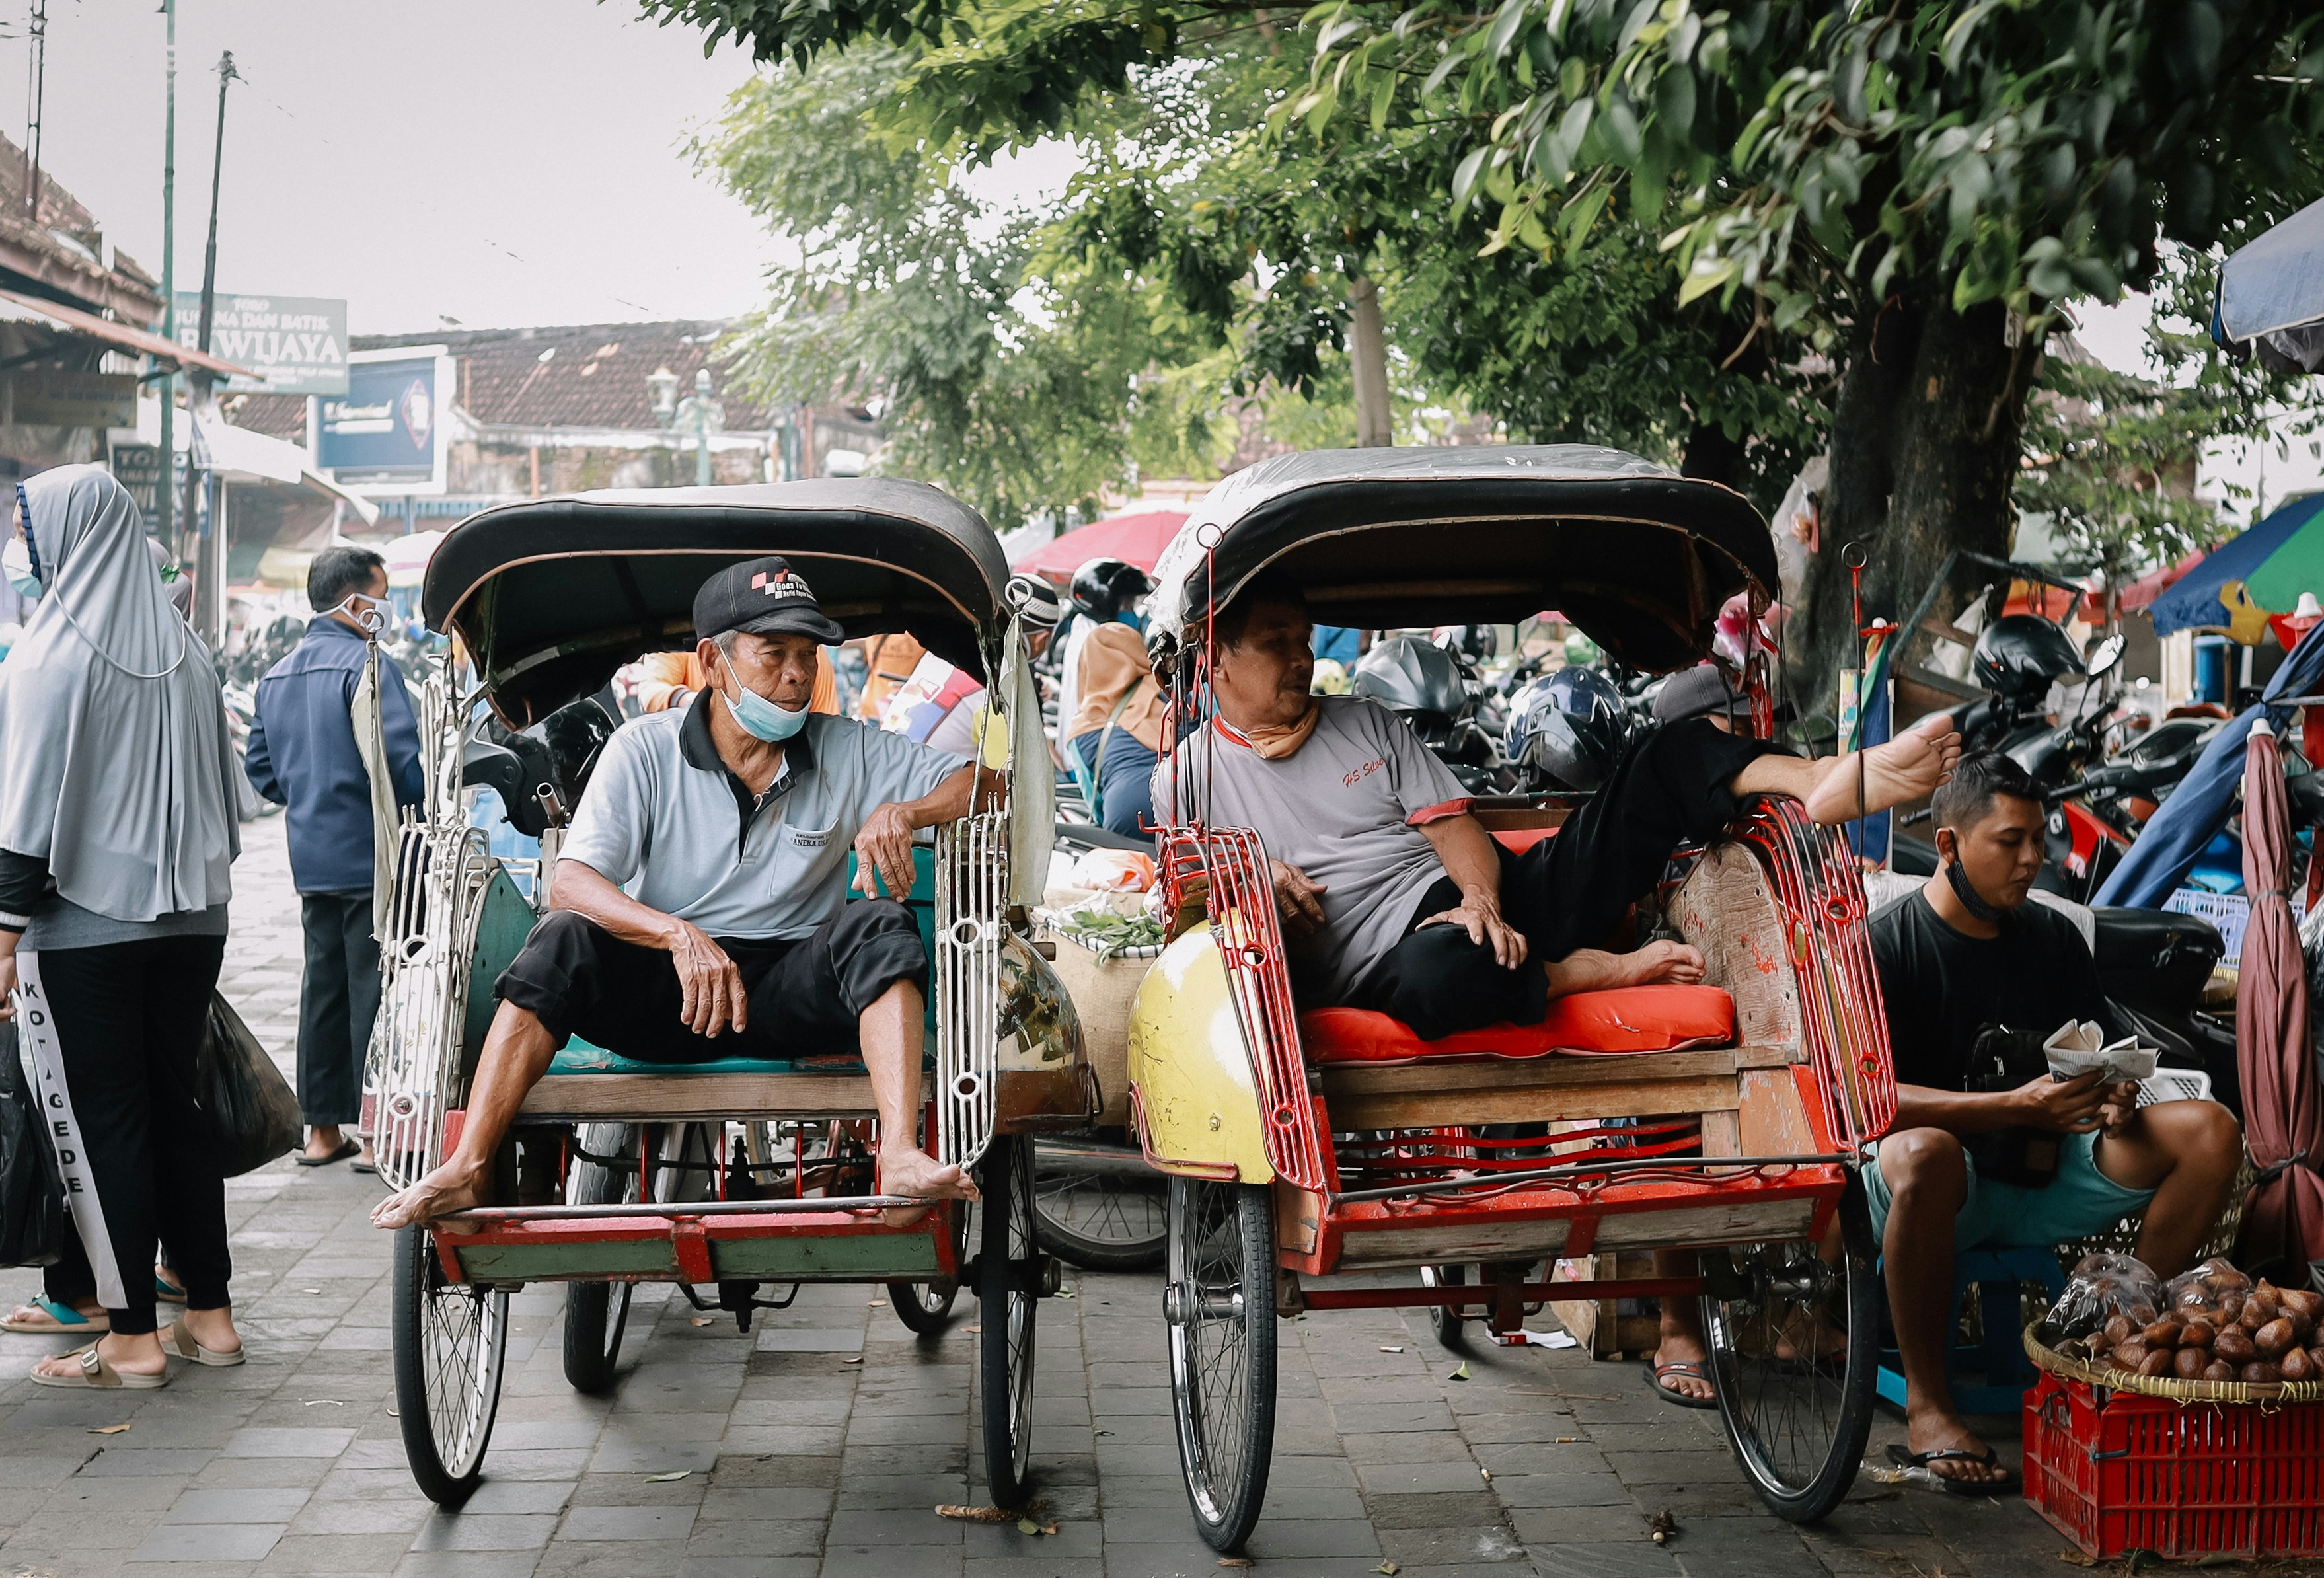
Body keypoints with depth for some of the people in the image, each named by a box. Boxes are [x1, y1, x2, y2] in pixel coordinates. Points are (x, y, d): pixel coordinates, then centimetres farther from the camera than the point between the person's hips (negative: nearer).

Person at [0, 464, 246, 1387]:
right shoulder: (183, 649, 8)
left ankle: (132, 1339, 3)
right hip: (189, 916, 7)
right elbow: (218, 784, 14)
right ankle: (208, 1317, 17)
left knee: (98, 1121, 0)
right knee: (174, 1104, 13)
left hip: (83, 923, -6)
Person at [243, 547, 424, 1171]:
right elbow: (402, 761, -21)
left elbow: (260, 768, 16)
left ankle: (323, 1130, 18)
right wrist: (422, 800, -3)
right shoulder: (368, 668, -14)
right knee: (372, 990, -4)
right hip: (371, 856, -8)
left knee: (324, 985, 13)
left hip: (312, 857, 8)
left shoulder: (277, 676, 12)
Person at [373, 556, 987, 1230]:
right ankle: (467, 1170, -33)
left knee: (881, 926, -26)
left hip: (793, 994, 1)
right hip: (665, 992, -1)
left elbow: (981, 783, 5)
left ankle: (900, 1155, -43)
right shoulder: (645, 750, -2)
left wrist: (902, 812, -17)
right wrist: (679, 935, -31)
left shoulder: (848, 752, 3)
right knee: (564, 939, -28)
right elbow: (570, 883, -13)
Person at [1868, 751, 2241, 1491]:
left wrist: (2115, 1103, -13)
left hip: (2042, 1178, 6)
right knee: (1922, 1152, -42)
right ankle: (1926, 1403, -28)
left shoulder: (2053, 938, 10)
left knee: (2210, 1129, -12)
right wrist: (2018, 1106, -27)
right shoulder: (1885, 945, -8)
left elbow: (2097, 1063, 14)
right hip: (1948, 1185, -5)